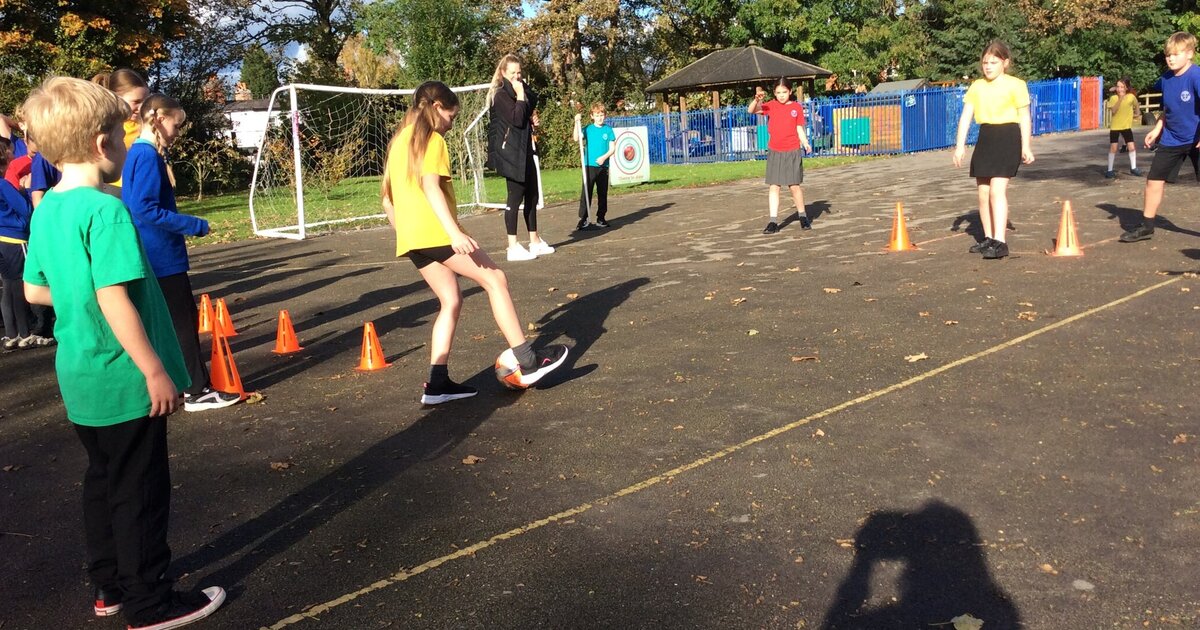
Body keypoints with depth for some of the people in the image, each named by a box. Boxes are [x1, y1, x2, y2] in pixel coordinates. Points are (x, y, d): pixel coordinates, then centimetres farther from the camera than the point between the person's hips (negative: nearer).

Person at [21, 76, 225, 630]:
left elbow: (33, 290, 13)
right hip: (123, 379, -8)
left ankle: (111, 585, 33)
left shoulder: (46, 209, 5)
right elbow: (114, 301, -25)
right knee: (140, 490, 4)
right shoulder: (106, 210, -21)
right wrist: (156, 371, -20)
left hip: (79, 377, 9)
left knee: (102, 481, 20)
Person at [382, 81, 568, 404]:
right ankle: (528, 361, -4)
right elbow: (430, 186, -18)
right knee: (495, 279, -2)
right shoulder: (433, 139, -4)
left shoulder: (399, 142, 20)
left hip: (410, 237, 9)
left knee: (450, 301, 13)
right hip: (435, 231, -9)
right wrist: (454, 232, -26)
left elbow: (387, 198, 21)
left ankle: (437, 384, 7)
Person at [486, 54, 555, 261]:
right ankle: (513, 247, -3)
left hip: (524, 151, 9)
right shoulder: (501, 95, -11)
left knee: (532, 195, 12)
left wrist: (532, 120, 5)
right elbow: (516, 119, -22)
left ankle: (535, 241, 21)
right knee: (516, 196, -7)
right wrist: (520, 96, -16)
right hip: (510, 152, -9)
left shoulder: (521, 91, 15)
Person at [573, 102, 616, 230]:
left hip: (603, 166, 2)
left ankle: (601, 218, 20)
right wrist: (577, 122, -21)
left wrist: (604, 157, -15)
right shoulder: (588, 129, 1)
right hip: (590, 166, -2)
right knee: (586, 193, -5)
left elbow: (612, 148, 1)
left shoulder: (608, 130, 3)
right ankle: (583, 219, -4)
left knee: (602, 193, 10)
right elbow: (576, 138, -14)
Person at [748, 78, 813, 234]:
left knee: (795, 186, 4)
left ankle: (803, 217, 22)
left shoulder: (797, 107, 1)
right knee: (774, 186, 1)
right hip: (774, 152, 1)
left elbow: (800, 129, 3)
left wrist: (806, 144, -11)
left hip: (792, 152, -1)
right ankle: (773, 222, 3)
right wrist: (757, 100, -27)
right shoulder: (771, 105, 2)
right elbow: (751, 110, -8)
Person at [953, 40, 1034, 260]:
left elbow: (1024, 117, -1)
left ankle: (1000, 242, -19)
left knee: (997, 190, -17)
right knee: (983, 193, 8)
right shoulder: (976, 87, 10)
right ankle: (988, 238, 21)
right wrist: (960, 145, -3)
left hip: (1007, 137, -6)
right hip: (985, 138, 6)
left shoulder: (1015, 85, -3)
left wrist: (1025, 147, -5)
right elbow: (965, 116, 6)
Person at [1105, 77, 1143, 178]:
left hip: (1127, 126, 2)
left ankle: (1133, 168, 17)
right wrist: (1120, 99, -29)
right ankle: (1110, 170, 5)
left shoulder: (1131, 96, -6)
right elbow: (1113, 111, -24)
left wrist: (1135, 113, 27)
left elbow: (1136, 105, 16)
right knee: (1113, 148, -2)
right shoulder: (1113, 98, -10)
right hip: (1115, 126, -2)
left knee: (1132, 147, 2)